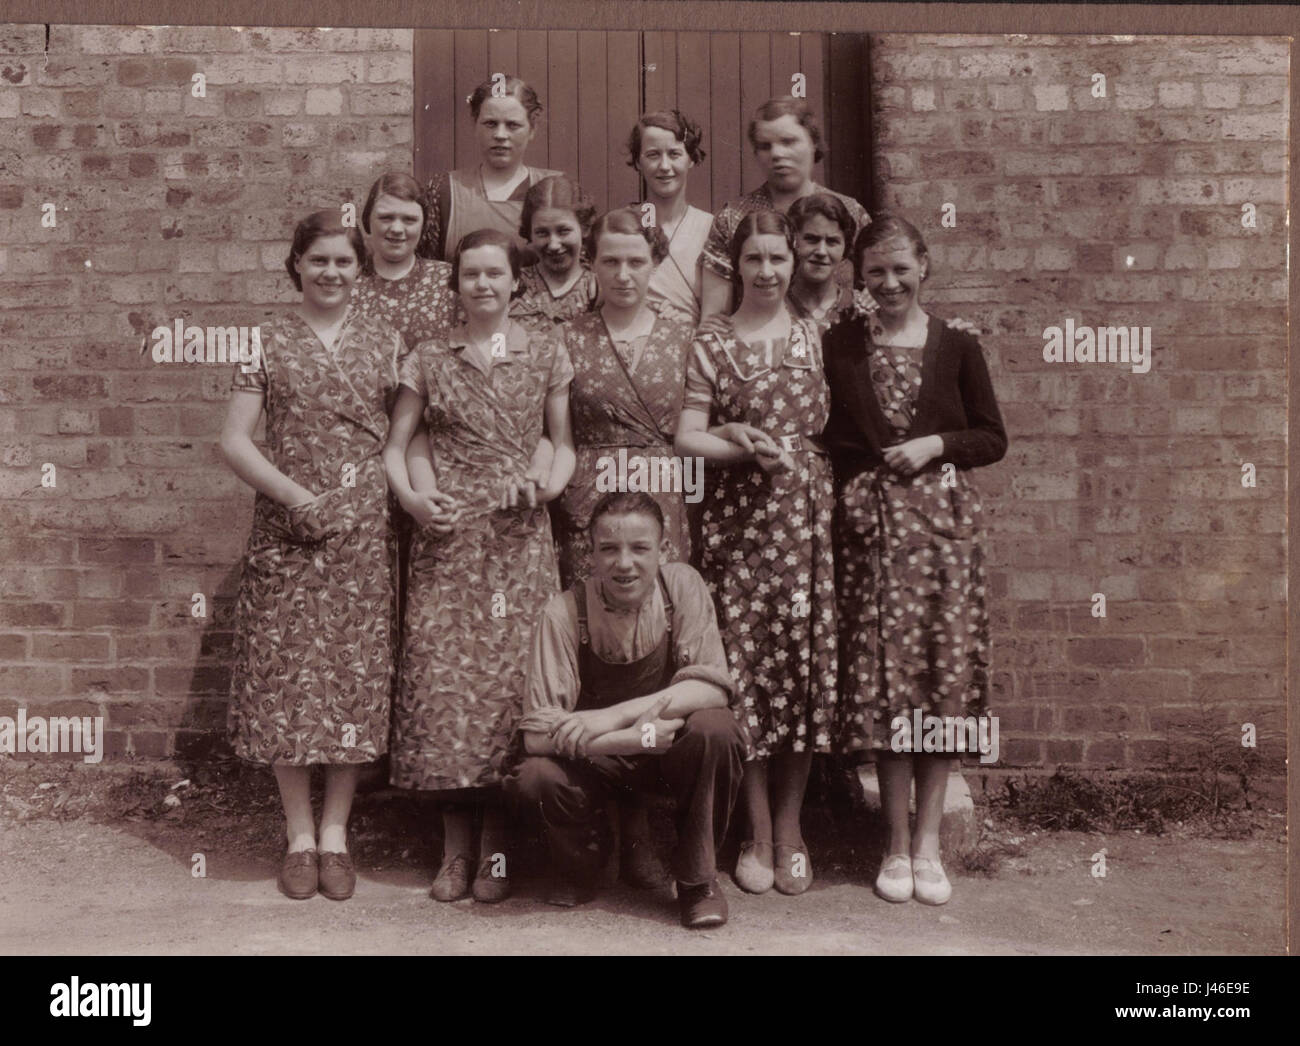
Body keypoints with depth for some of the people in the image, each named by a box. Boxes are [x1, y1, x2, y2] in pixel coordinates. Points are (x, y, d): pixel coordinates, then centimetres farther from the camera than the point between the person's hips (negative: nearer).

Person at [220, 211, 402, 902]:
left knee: (355, 675, 2)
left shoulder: (385, 343, 8)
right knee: (286, 674, -1)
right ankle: (299, 836, 13)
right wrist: (302, 499, -12)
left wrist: (404, 501, -6)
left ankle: (335, 835, 16)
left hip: (364, 533, 1)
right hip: (286, 532, -1)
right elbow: (235, 442, -1)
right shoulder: (270, 343, 4)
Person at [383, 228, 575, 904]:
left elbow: (563, 443, 13)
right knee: (441, 675, -4)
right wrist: (410, 497, -8)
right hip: (447, 535, 1)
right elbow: (394, 446, 10)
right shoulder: (429, 359, 9)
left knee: (509, 673, -4)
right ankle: (455, 847, 7)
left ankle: (496, 846, 6)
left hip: (520, 537, 0)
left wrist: (552, 482, -7)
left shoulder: (546, 354, 9)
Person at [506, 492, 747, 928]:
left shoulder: (682, 586, -16)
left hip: (673, 748, 1)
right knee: (536, 777, -31)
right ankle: (578, 870, 4)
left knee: (716, 729, -31)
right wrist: (646, 735, -33)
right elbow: (539, 735, -24)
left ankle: (698, 880, -7)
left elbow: (713, 687, -23)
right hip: (596, 757, 0)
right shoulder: (565, 612, -19)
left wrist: (615, 716, -34)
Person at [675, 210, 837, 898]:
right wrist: (747, 446, -14)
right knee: (743, 661, -2)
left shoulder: (815, 339, 12)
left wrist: (789, 452, -2)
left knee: (804, 660, 1)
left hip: (805, 517, 2)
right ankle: (757, 833, 10)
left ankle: (789, 827, 14)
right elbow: (687, 437, 1)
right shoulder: (711, 346, 7)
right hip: (737, 519, -1)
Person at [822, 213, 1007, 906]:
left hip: (945, 518, 1)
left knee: (946, 675, -2)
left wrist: (936, 445, -6)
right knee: (883, 674, -3)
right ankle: (897, 843, 9)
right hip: (870, 523, 0)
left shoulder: (956, 348, 7)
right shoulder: (837, 346, 6)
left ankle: (928, 840, 9)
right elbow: (821, 436, 8)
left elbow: (992, 438, 9)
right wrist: (874, 461, -6)